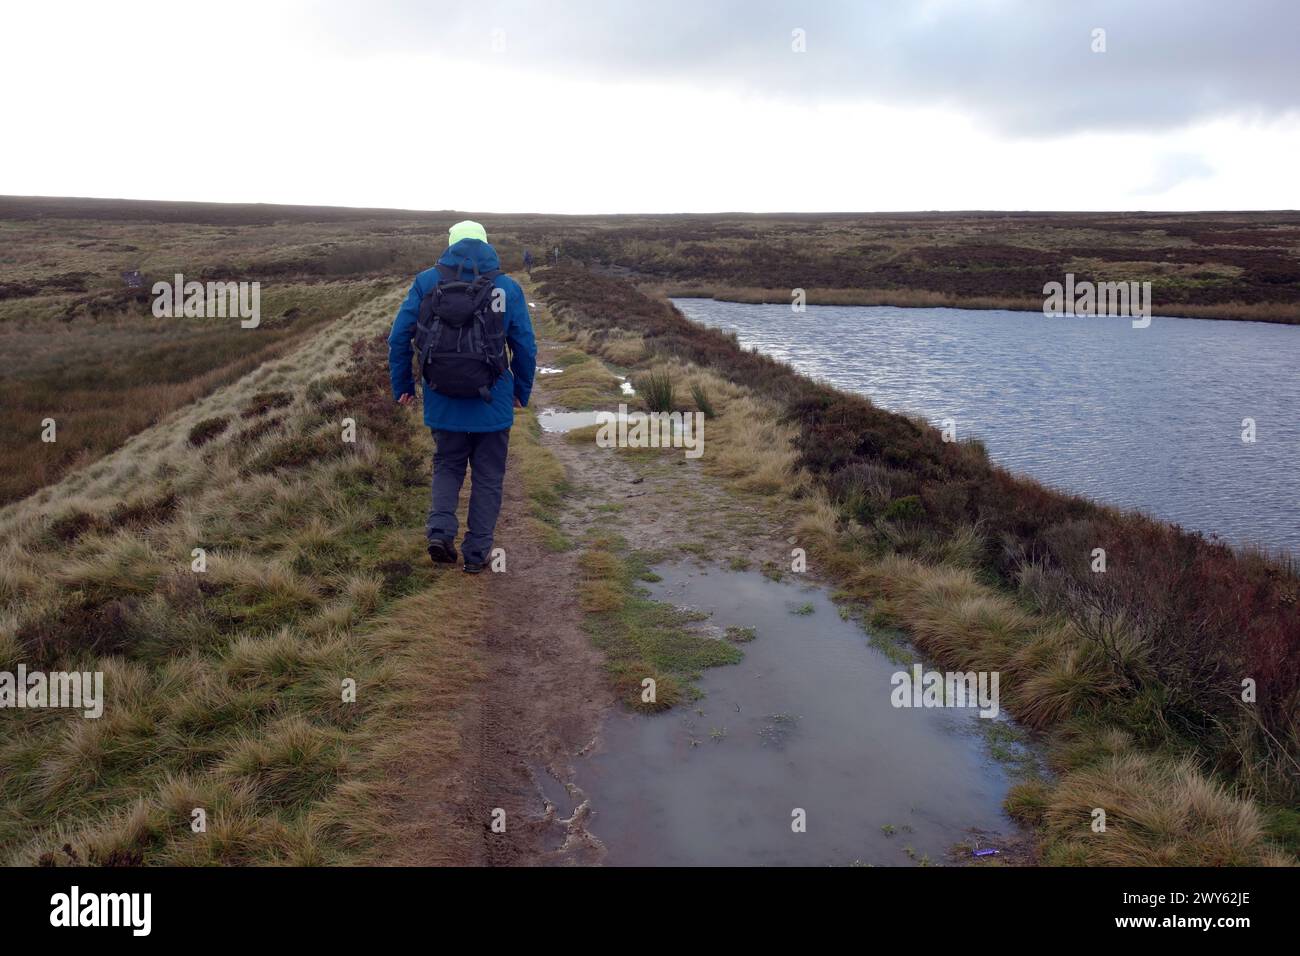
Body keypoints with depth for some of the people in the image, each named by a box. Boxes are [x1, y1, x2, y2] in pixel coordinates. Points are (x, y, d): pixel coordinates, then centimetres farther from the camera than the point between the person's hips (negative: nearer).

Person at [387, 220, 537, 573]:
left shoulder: (426, 282, -1)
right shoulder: (508, 287, -2)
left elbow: (399, 337, -1)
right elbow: (526, 347, 1)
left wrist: (402, 386, 10)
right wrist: (522, 392, 14)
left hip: (443, 402, 1)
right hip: (493, 403, -1)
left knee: (447, 467, 21)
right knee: (487, 478, 12)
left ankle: (440, 530, 1)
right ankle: (477, 551, 15)